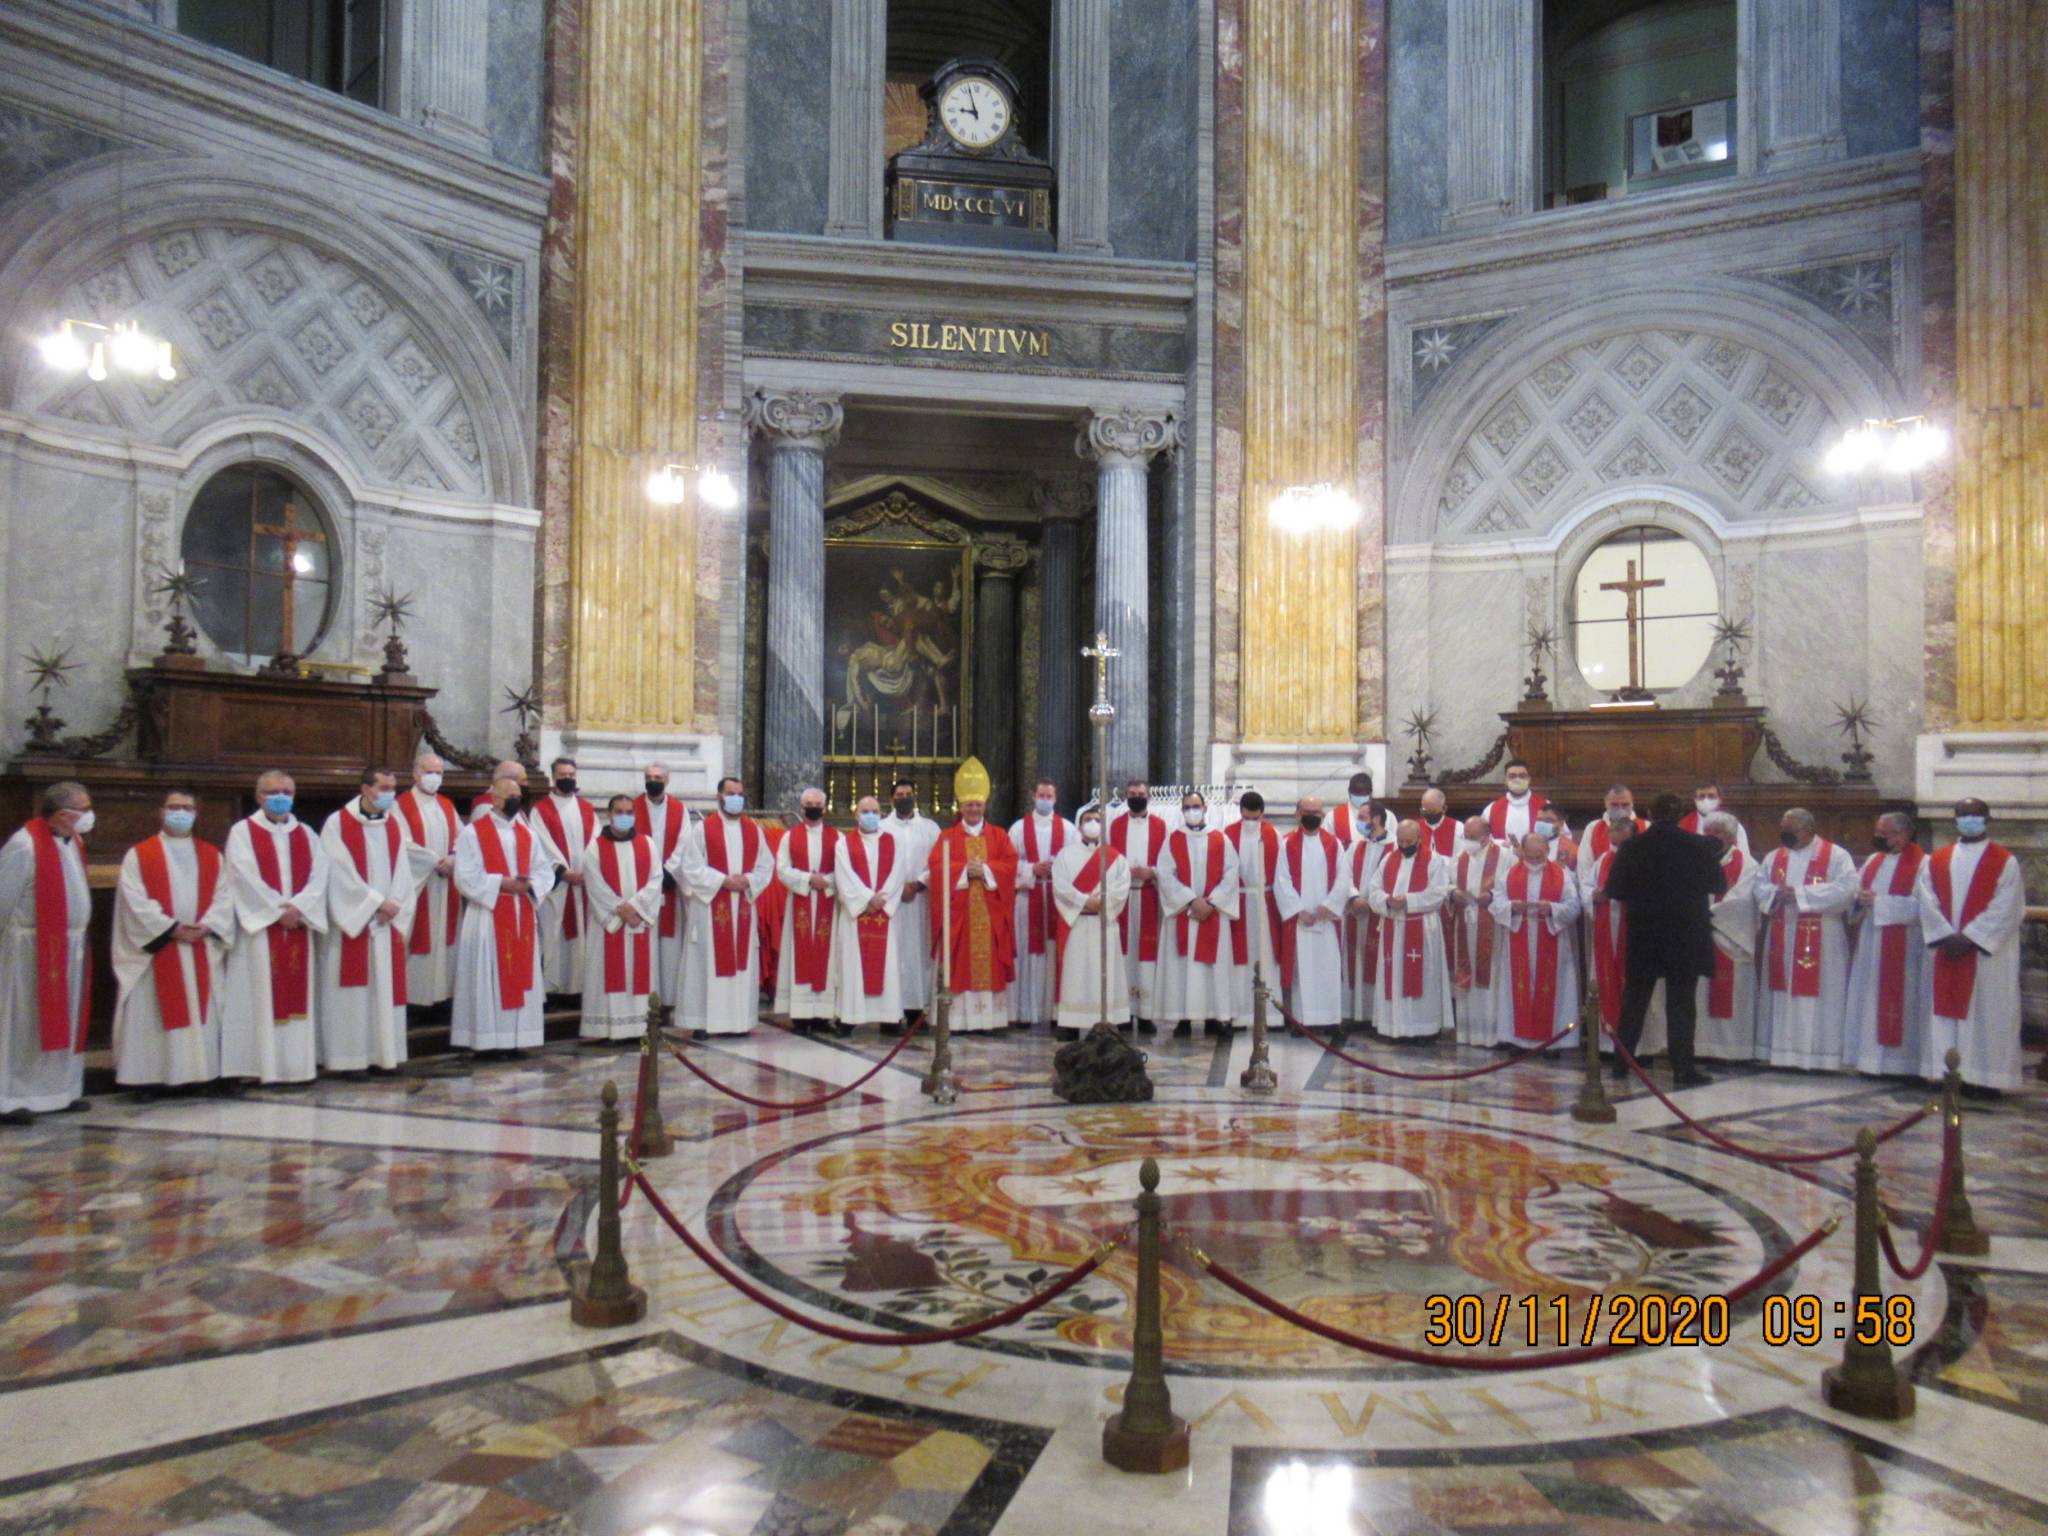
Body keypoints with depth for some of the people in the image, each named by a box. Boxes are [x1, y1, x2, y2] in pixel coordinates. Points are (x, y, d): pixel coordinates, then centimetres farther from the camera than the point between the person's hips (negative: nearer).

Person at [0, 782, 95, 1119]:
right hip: (33, 950, -8)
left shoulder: (74, 841, 7)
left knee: (65, 1022, 13)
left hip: (71, 947, 8)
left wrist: (77, 936, 12)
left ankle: (60, 1090, 23)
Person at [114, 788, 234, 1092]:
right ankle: (148, 1078, 2)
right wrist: (171, 928, -15)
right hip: (155, 950, -3)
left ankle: (200, 1073, 9)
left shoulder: (211, 855, 12)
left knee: (201, 1011, 4)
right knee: (150, 1015, -1)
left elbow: (223, 896, 4)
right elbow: (135, 901, -8)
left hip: (202, 950, 3)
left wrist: (205, 926, -12)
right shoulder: (138, 855, 2)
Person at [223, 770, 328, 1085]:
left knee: (297, 995, 4)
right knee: (262, 996, -4)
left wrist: (298, 907, -14)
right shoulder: (242, 832, 2)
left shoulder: (306, 834, 13)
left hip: (299, 926, 4)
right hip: (260, 927, -4)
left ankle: (298, 1064, 8)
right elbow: (246, 877, -9)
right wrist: (278, 911, -13)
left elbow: (318, 875, 2)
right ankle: (264, 1067, -1)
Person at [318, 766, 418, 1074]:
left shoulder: (394, 823, 10)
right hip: (353, 920, -5)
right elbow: (342, 873, -11)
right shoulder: (338, 824, -6)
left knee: (386, 986, 6)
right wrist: (377, 902, -12)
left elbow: (402, 870, 7)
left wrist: (393, 905, -8)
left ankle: (385, 1053, 11)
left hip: (388, 921, 5)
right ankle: (351, 1058, 4)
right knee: (354, 988, -2)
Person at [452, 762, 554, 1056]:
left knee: (521, 976, 5)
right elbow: (466, 877, -10)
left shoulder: (528, 833, 13)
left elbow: (545, 870, 9)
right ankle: (487, 1041, 1)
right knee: (488, 979, -3)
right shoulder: (472, 833, -2)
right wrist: (503, 883, -16)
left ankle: (516, 1039, 11)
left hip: (523, 917, 5)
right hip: (487, 918, -5)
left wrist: (529, 884, -11)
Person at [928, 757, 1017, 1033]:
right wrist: (965, 870, -13)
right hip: (958, 910, -1)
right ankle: (959, 1019, -3)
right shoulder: (948, 836, 10)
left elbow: (1010, 864, 1)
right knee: (959, 965, -4)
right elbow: (936, 866, -3)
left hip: (990, 912, 1)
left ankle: (987, 1019, 2)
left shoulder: (999, 835, 13)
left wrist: (985, 869, -13)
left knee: (990, 964, -2)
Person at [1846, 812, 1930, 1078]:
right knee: (1870, 1000, 7)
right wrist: (1859, 899, -8)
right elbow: (1855, 891, 14)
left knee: (1897, 1003, -4)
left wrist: (1878, 901, -18)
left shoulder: (1920, 864, -8)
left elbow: (1919, 905, -17)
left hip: (1902, 949, -7)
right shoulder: (1873, 860, 14)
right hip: (1870, 945, 7)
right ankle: (1872, 1059, 12)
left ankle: (1897, 1062, 2)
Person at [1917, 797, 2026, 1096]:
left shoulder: (2004, 862, -1)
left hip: (1989, 953, -3)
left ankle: (1985, 1079, 5)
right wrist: (1947, 936, -10)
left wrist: (1969, 938, -15)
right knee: (1948, 1011, 5)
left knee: (1987, 1013, -1)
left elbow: (2006, 909, -9)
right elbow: (1928, 902, 3)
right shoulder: (1937, 860, 10)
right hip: (1947, 952, 4)